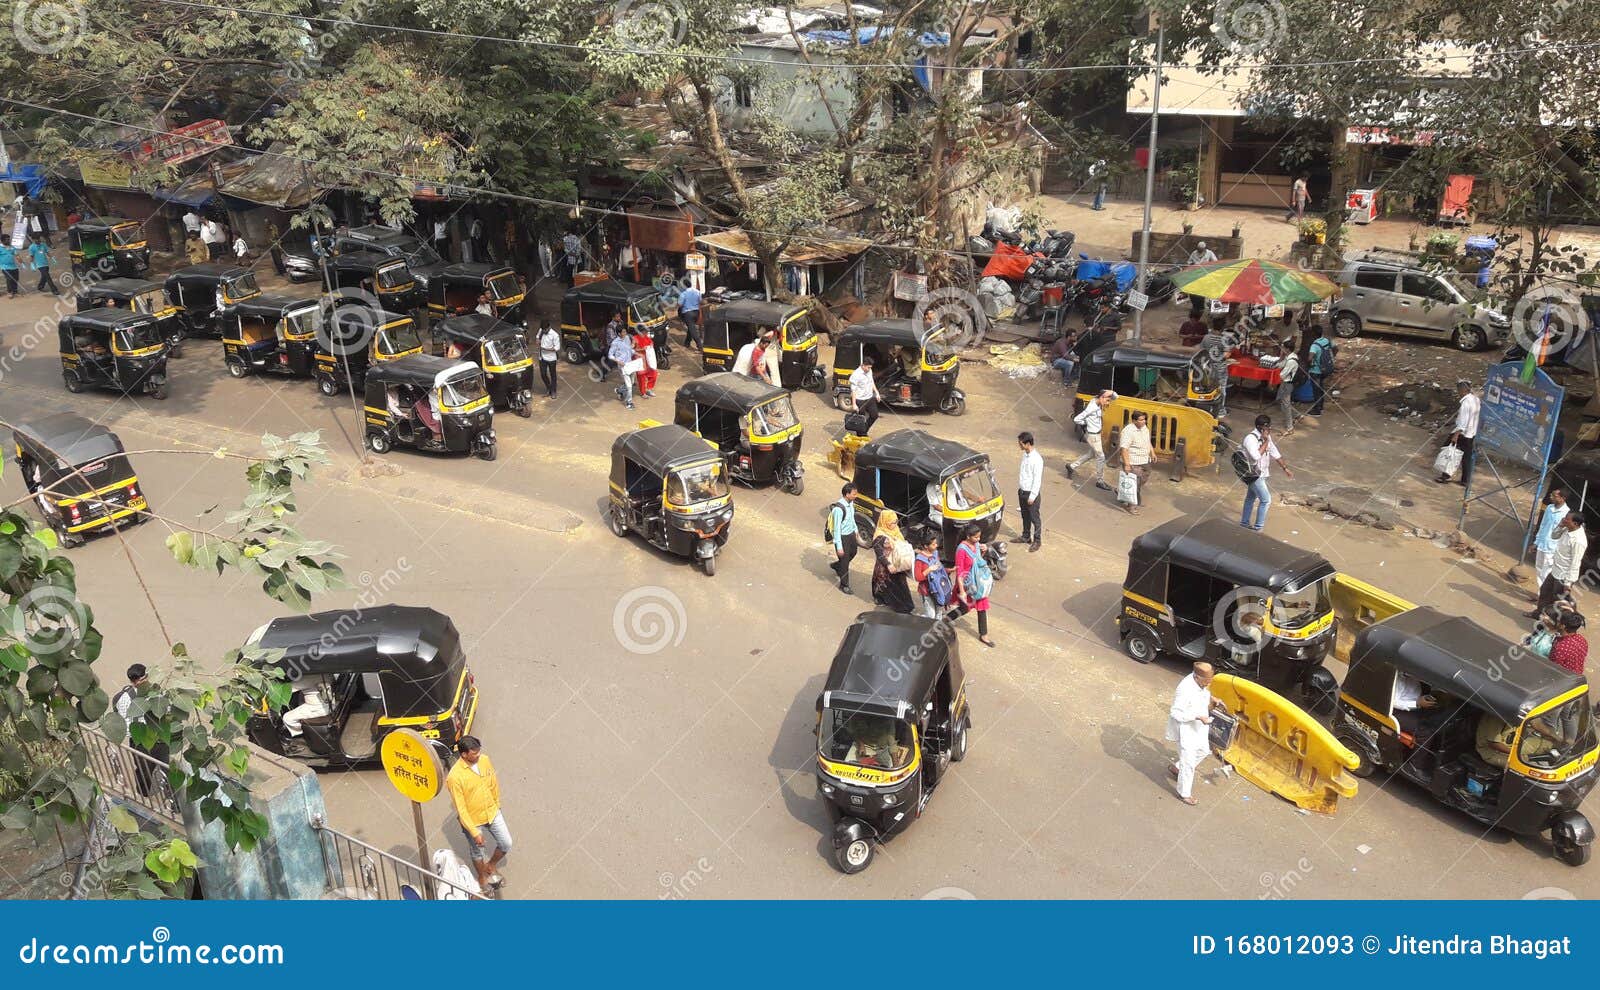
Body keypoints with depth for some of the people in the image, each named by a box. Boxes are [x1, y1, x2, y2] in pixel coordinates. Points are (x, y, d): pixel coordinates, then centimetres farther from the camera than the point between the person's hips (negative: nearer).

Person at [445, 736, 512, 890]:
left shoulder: (485, 760, -15)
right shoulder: (454, 777, -31)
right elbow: (461, 809, -24)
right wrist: (475, 833, -21)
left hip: (493, 813, 4)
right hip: (473, 820, -4)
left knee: (506, 844, 11)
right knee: (478, 852, 18)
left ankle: (492, 865, 42)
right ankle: (482, 877, 48)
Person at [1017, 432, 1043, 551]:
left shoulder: (1037, 459, -23)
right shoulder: (1025, 455, 3)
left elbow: (1037, 479, -21)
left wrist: (1032, 496, -19)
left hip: (1031, 493, -8)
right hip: (1022, 491, 8)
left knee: (1034, 518, 5)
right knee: (1025, 516, 22)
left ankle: (1037, 540, 18)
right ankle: (1026, 537, 37)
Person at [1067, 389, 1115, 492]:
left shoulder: (1099, 404, -1)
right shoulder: (1091, 408, -26)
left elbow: (1115, 397, 7)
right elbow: (1076, 419, -24)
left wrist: (1111, 392, -16)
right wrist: (1087, 423, -8)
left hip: (1097, 434, 9)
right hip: (1093, 436, -9)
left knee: (1092, 455, 24)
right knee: (1100, 457, 0)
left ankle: (1072, 467, 36)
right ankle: (1100, 481, 11)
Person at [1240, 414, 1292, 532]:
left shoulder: (1267, 436, 1)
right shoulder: (1251, 438, -26)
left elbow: (1274, 452, 9)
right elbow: (1257, 456, -37)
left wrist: (1285, 468, 10)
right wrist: (1265, 441, -29)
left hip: (1261, 473, 9)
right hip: (1253, 474, -9)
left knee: (1251, 497, 20)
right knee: (1266, 499, -7)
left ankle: (1244, 521, 34)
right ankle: (1258, 526, 5)